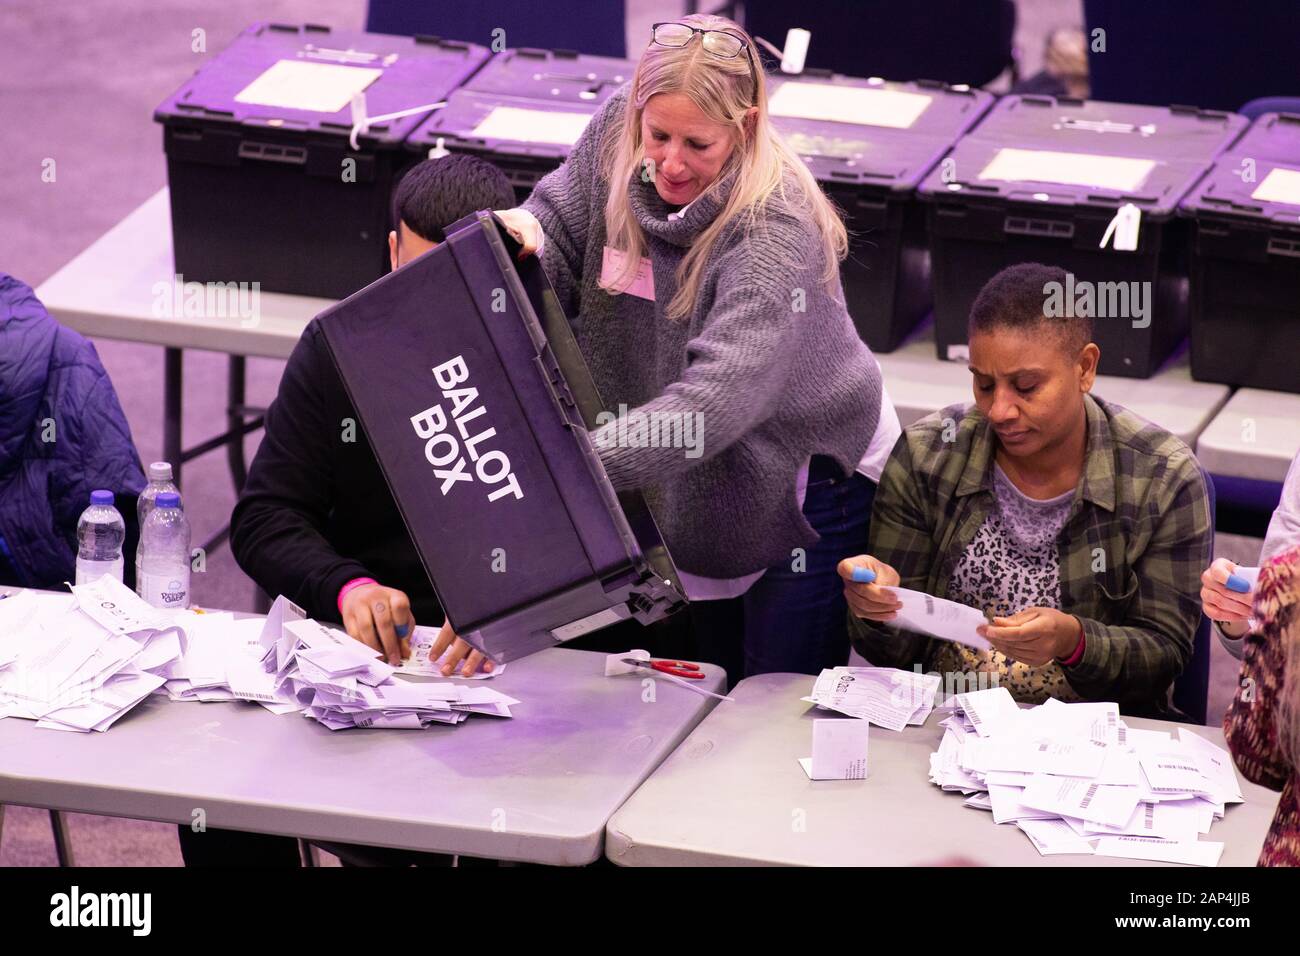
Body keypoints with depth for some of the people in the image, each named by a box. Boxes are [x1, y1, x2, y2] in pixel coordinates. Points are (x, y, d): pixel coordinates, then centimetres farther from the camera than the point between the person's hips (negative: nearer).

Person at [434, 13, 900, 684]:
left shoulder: (776, 231, -32)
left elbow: (719, 398, -43)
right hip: (694, 499, 6)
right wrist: (527, 238, -25)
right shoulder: (614, 135, -13)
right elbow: (564, 242, 1)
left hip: (809, 483, -6)